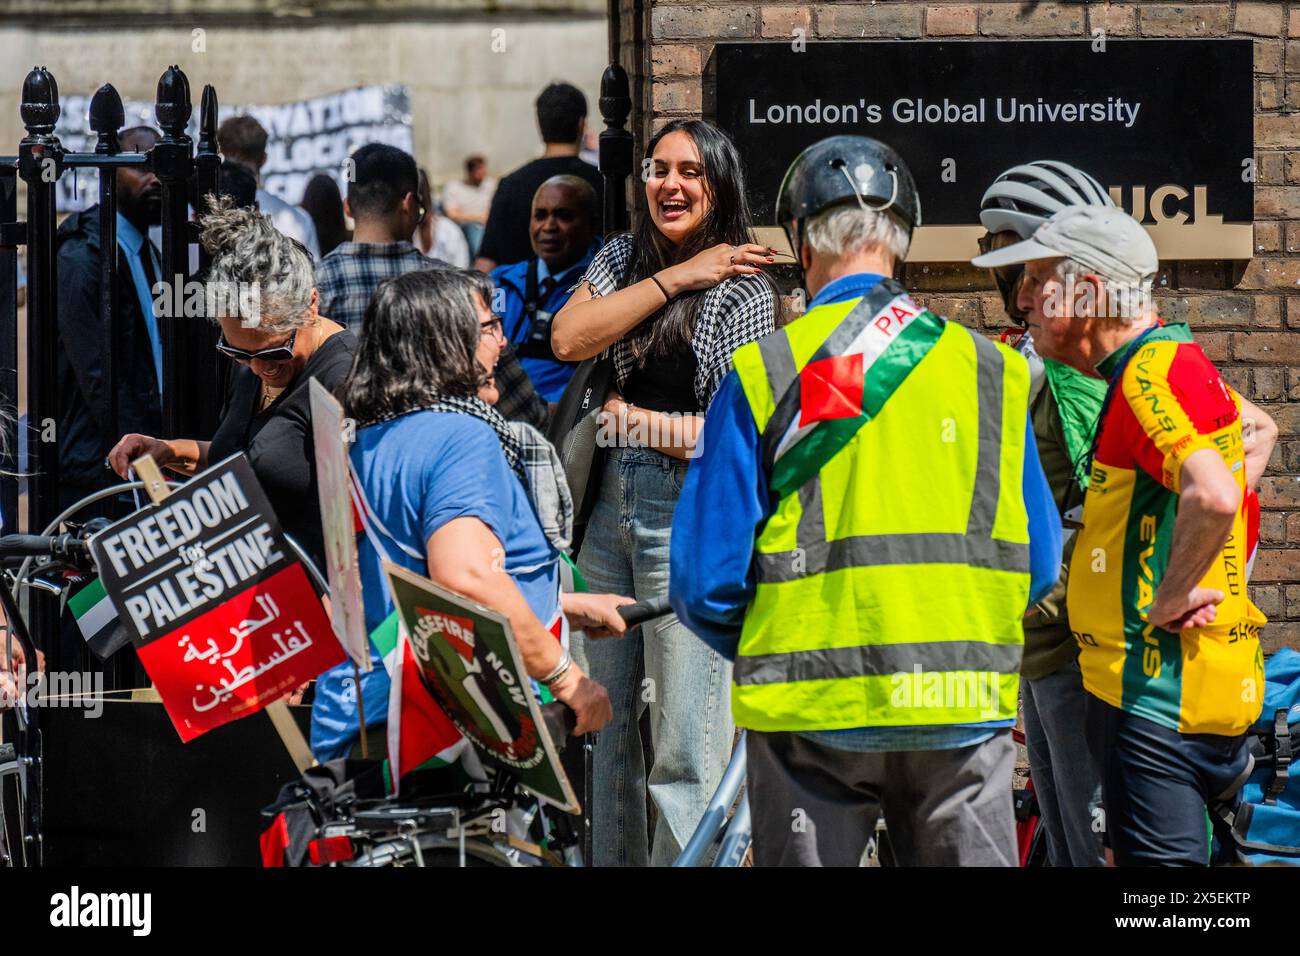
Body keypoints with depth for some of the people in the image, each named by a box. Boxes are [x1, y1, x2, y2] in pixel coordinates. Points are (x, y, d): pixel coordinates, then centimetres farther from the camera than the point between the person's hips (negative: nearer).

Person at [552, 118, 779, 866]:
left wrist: (635, 421, -3)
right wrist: (675, 278, -6)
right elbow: (568, 339, -5)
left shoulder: (745, 287, -3)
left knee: (686, 735, -7)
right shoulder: (622, 259, 13)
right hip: (607, 503, 6)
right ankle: (612, 858, 19)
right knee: (604, 715, 11)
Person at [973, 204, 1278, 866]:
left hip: (1158, 699, -11)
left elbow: (1214, 495, -35)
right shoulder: (1170, 363, 15)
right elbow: (1258, 430, 35)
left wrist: (1171, 596, -21)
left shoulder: (1153, 377, -18)